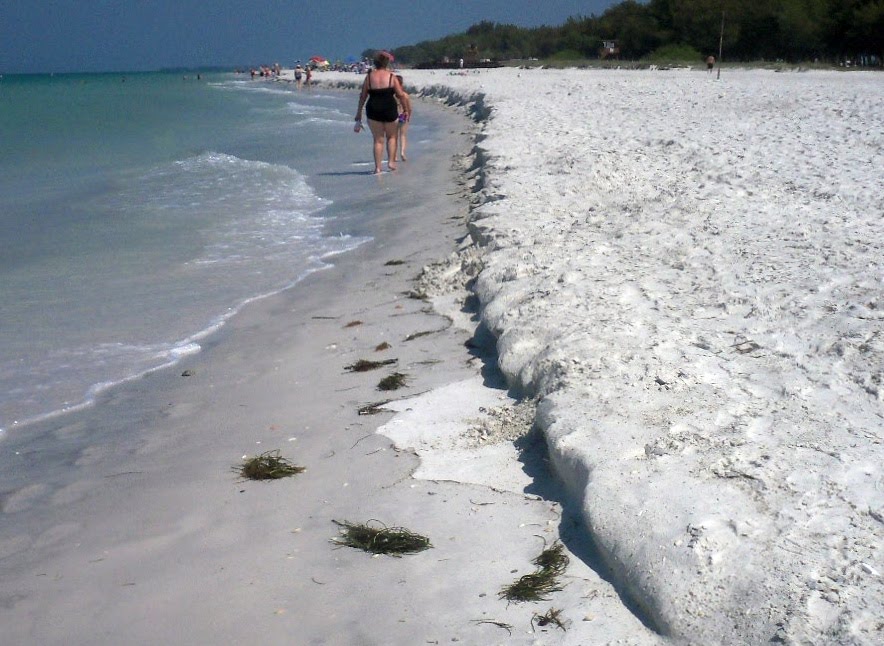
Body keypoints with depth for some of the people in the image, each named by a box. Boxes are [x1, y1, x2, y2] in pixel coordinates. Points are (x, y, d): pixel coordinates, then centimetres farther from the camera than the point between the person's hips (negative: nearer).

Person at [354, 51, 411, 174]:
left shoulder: (369, 76, 3)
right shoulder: (391, 77, -3)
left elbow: (363, 96, 4)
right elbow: (401, 95, -4)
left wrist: (359, 112, 12)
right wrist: (406, 110, 8)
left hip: (373, 110, 2)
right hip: (390, 110, -2)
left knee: (378, 139, 9)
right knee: (391, 136, 19)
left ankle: (377, 167, 4)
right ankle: (391, 161, 7)